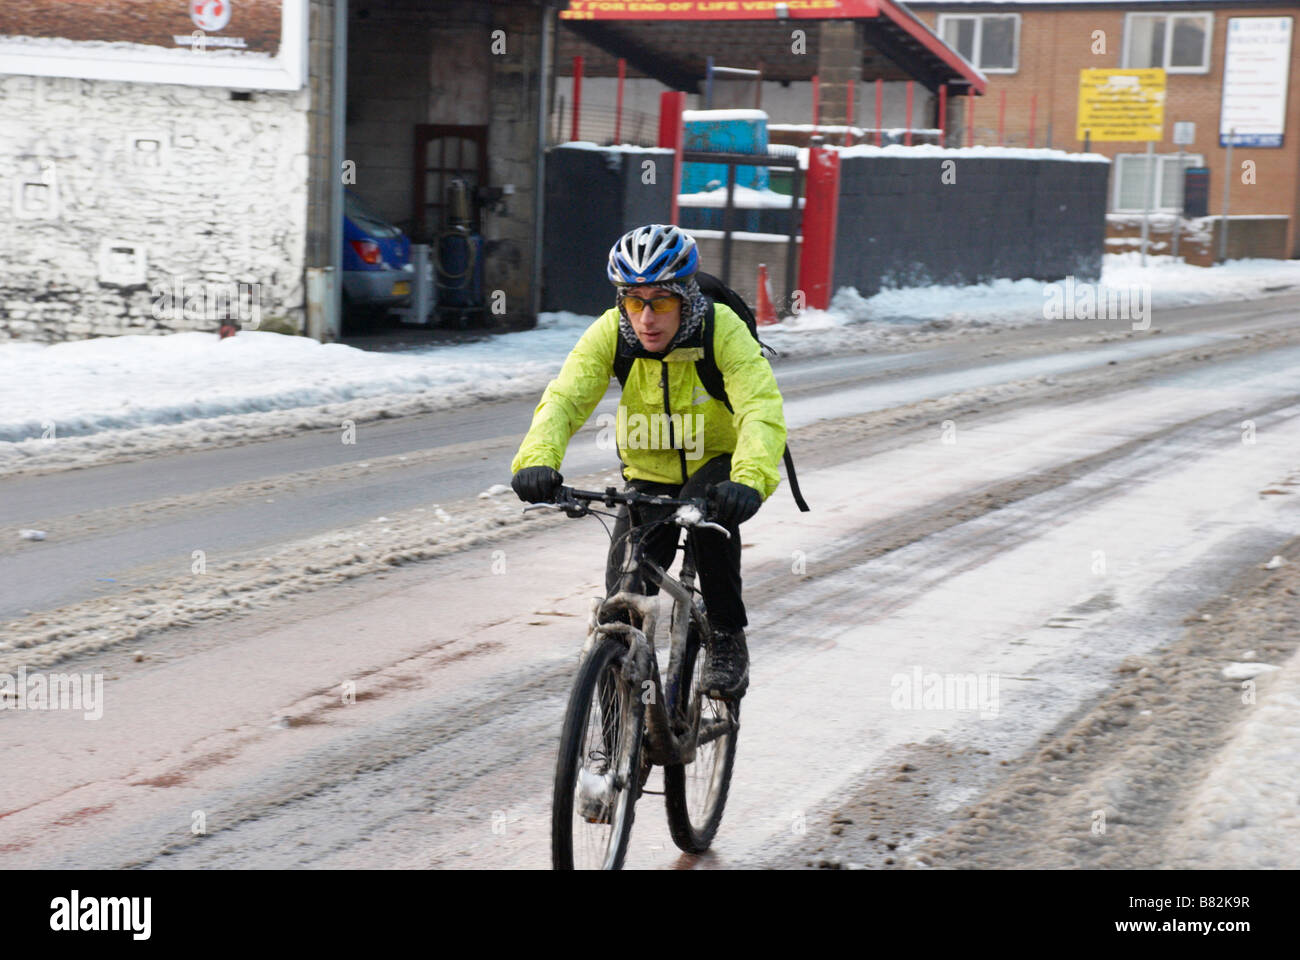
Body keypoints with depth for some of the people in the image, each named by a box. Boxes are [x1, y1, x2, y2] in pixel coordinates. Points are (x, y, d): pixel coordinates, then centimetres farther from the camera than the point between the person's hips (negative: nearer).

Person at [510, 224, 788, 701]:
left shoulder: (722, 328, -27)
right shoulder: (611, 332, -19)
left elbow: (762, 410, -38)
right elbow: (563, 399, -28)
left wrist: (749, 480, -57)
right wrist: (536, 460, -48)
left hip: (717, 465, -2)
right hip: (649, 477, 2)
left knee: (709, 508, -35)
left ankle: (727, 640, -15)